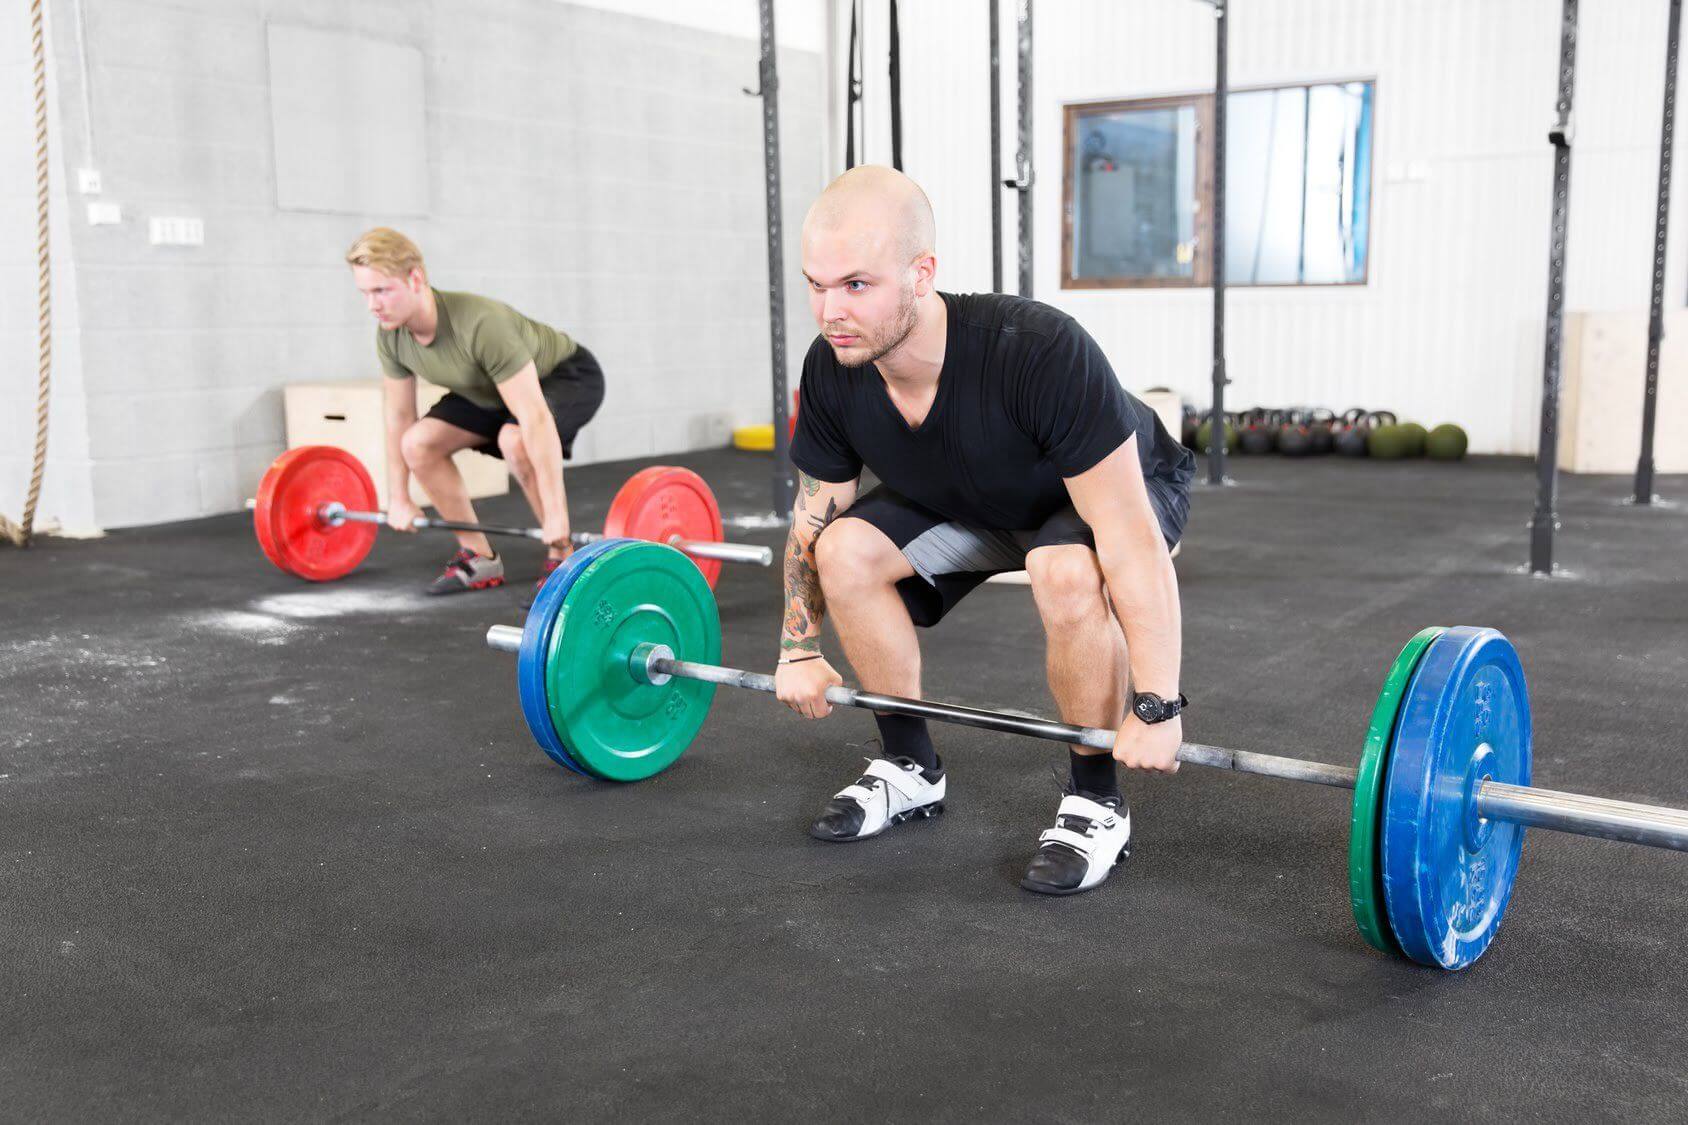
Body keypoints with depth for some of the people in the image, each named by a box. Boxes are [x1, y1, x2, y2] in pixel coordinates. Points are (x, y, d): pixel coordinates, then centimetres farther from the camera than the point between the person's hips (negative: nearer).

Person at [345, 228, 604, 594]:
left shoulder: (480, 325, -40)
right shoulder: (391, 336, -17)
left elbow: (535, 418, -41)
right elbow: (398, 415, -1)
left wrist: (555, 515, -41)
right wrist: (399, 499, 3)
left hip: (569, 375, -7)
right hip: (494, 388, 7)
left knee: (515, 440, -37)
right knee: (419, 443, -11)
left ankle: (561, 559, -18)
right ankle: (478, 558, 3)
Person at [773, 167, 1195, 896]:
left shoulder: (1039, 354, -42)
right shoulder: (832, 371, -24)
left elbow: (1132, 540, -39)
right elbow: (815, 518, -6)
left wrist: (1156, 708, -38)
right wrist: (798, 649, -1)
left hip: (1121, 488, -5)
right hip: (974, 498, 5)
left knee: (1067, 571, -37)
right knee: (848, 550, -17)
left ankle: (1095, 803, -14)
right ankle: (911, 768, 4)